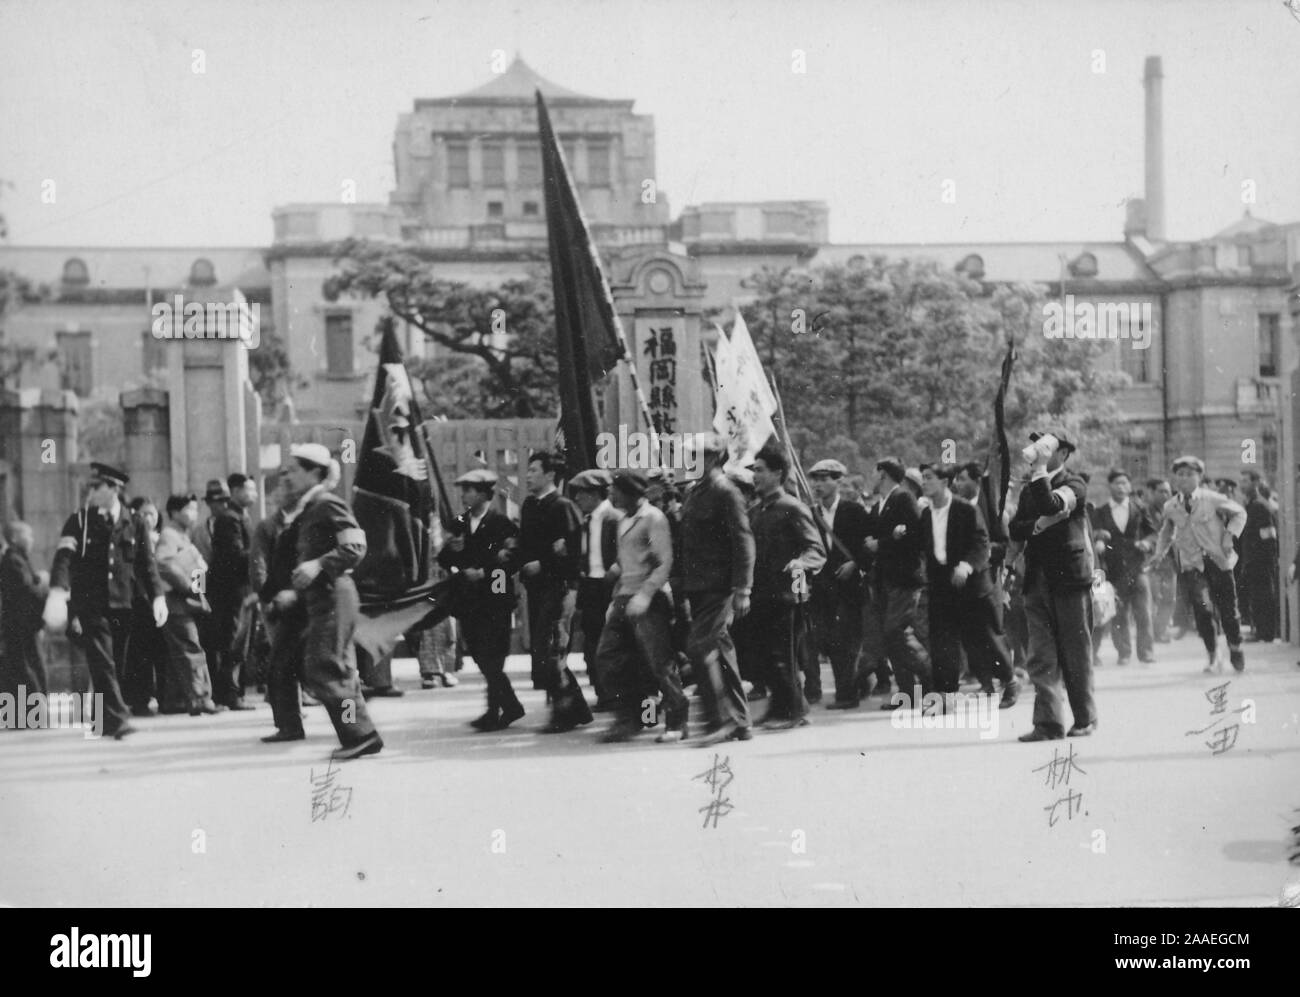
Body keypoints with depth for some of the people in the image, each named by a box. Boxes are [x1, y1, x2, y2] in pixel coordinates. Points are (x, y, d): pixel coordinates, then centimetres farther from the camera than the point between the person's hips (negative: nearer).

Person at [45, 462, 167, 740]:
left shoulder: (135, 525, 8)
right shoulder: (79, 522, 2)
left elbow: (146, 564, 8)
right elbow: (64, 556, -11)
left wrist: (157, 596, -5)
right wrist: (57, 590, -27)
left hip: (123, 606, 3)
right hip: (90, 605, -2)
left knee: (116, 664, 7)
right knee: (102, 663, -13)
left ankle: (106, 720, 22)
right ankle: (118, 719, -18)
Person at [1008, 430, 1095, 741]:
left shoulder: (1074, 485, -3)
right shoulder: (1029, 490, 18)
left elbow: (1050, 505, -23)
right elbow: (1015, 530, 9)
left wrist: (1039, 467, -21)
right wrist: (1038, 525, -9)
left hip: (1069, 578, -5)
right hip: (1037, 581, 5)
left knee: (1076, 654, 3)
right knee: (1041, 657, -1)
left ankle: (1085, 718, 14)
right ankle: (1048, 723, -1)